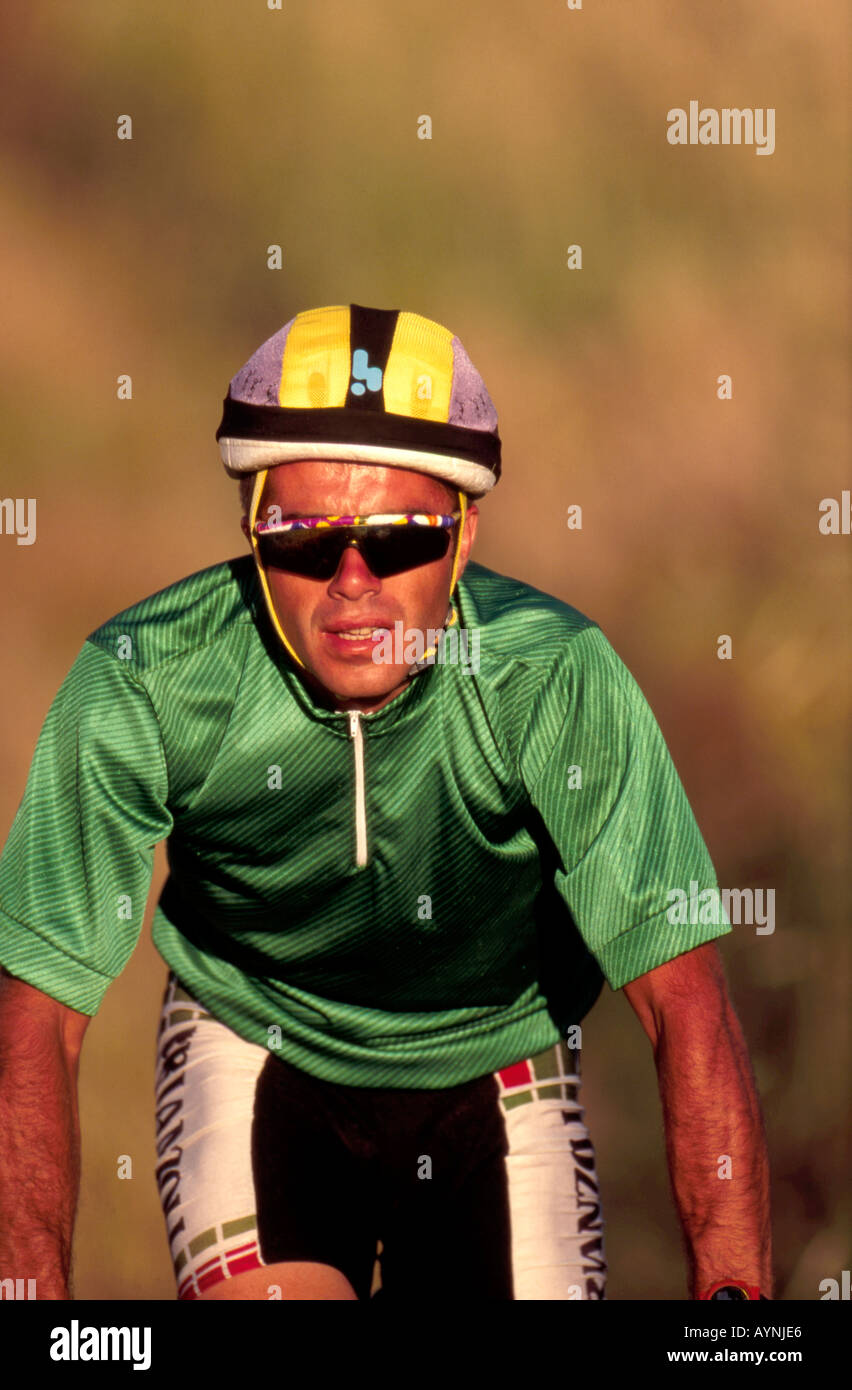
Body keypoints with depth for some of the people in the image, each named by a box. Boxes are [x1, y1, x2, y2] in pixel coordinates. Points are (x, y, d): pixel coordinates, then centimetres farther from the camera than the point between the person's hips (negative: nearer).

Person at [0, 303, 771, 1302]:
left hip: (493, 1067, 1)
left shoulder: (556, 677, -28)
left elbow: (686, 1006, -32)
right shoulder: (142, 684, -26)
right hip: (252, 1048, -1)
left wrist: (732, 1291, -42)